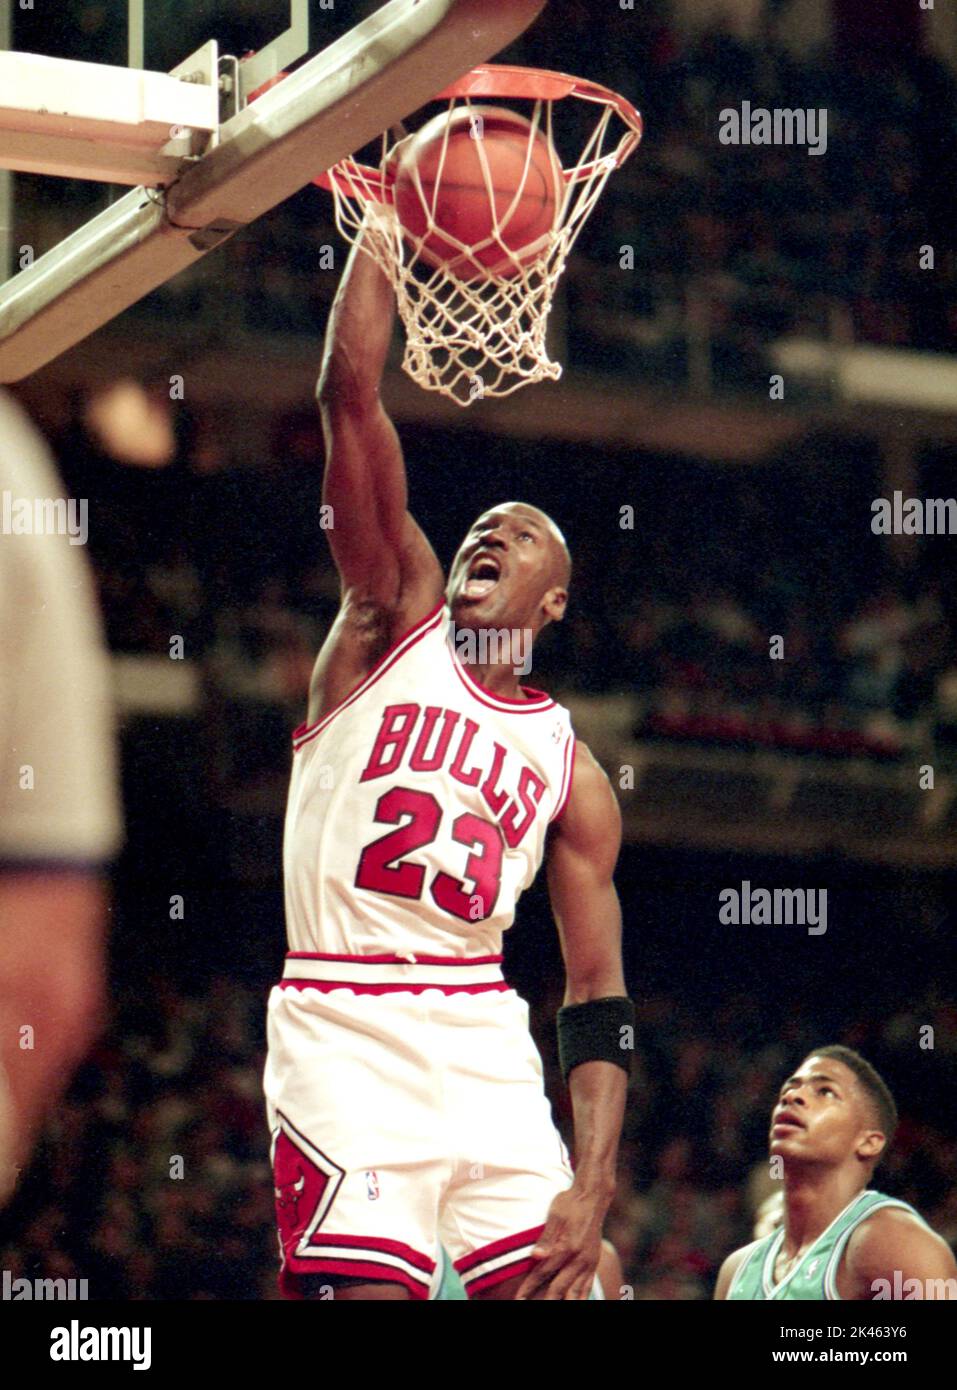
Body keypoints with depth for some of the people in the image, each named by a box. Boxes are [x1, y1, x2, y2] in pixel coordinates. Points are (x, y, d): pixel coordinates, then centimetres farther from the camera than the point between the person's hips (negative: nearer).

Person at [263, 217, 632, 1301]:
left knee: (548, 1290, -3)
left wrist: (593, 1185, -4)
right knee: (368, 1291, -13)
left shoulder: (571, 770, 13)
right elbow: (350, 394, -1)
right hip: (341, 1033, -3)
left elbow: (599, 1005, 9)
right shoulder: (395, 620, 9)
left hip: (485, 1043, 4)